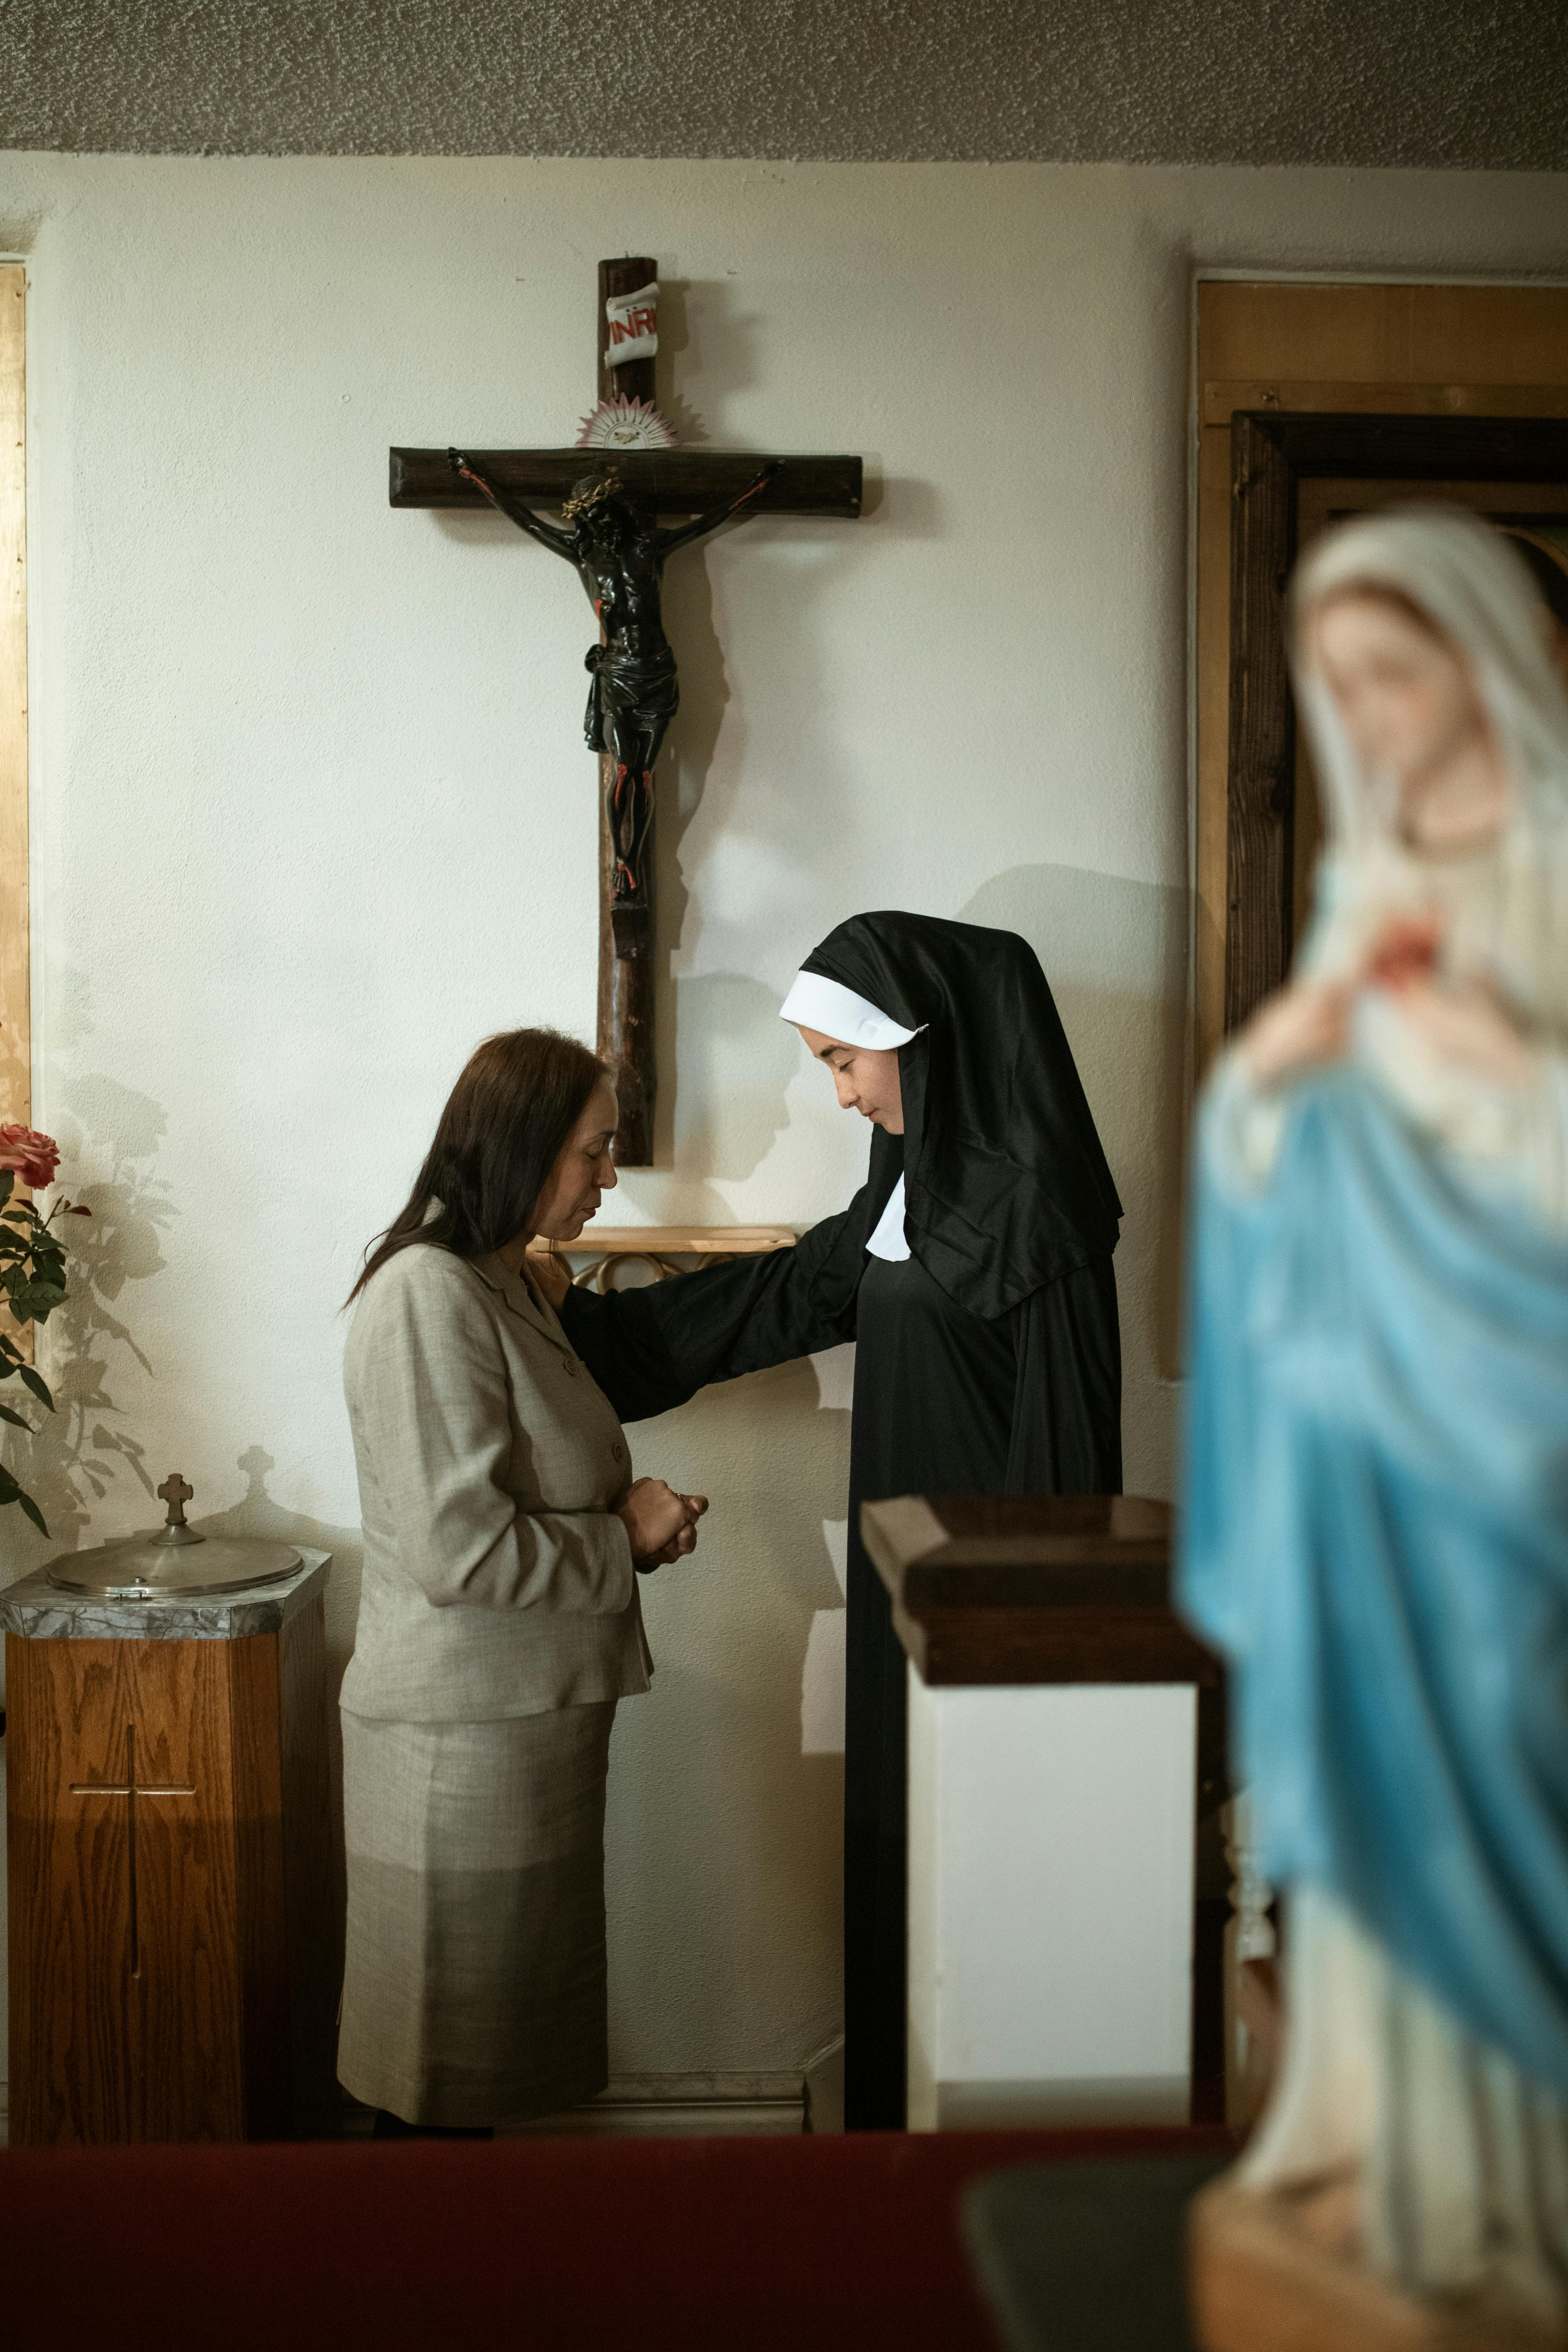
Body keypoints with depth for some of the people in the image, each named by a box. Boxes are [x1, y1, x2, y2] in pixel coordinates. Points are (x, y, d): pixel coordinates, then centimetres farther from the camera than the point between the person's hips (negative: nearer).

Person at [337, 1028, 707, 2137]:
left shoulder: (505, 1281, 10)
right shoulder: (427, 1296, -21)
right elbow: (456, 1551, -25)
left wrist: (632, 1514, 3)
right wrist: (624, 1540, -13)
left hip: (526, 1712, 10)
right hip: (461, 1735, -10)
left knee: (494, 2031, 21)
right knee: (445, 2060, 7)